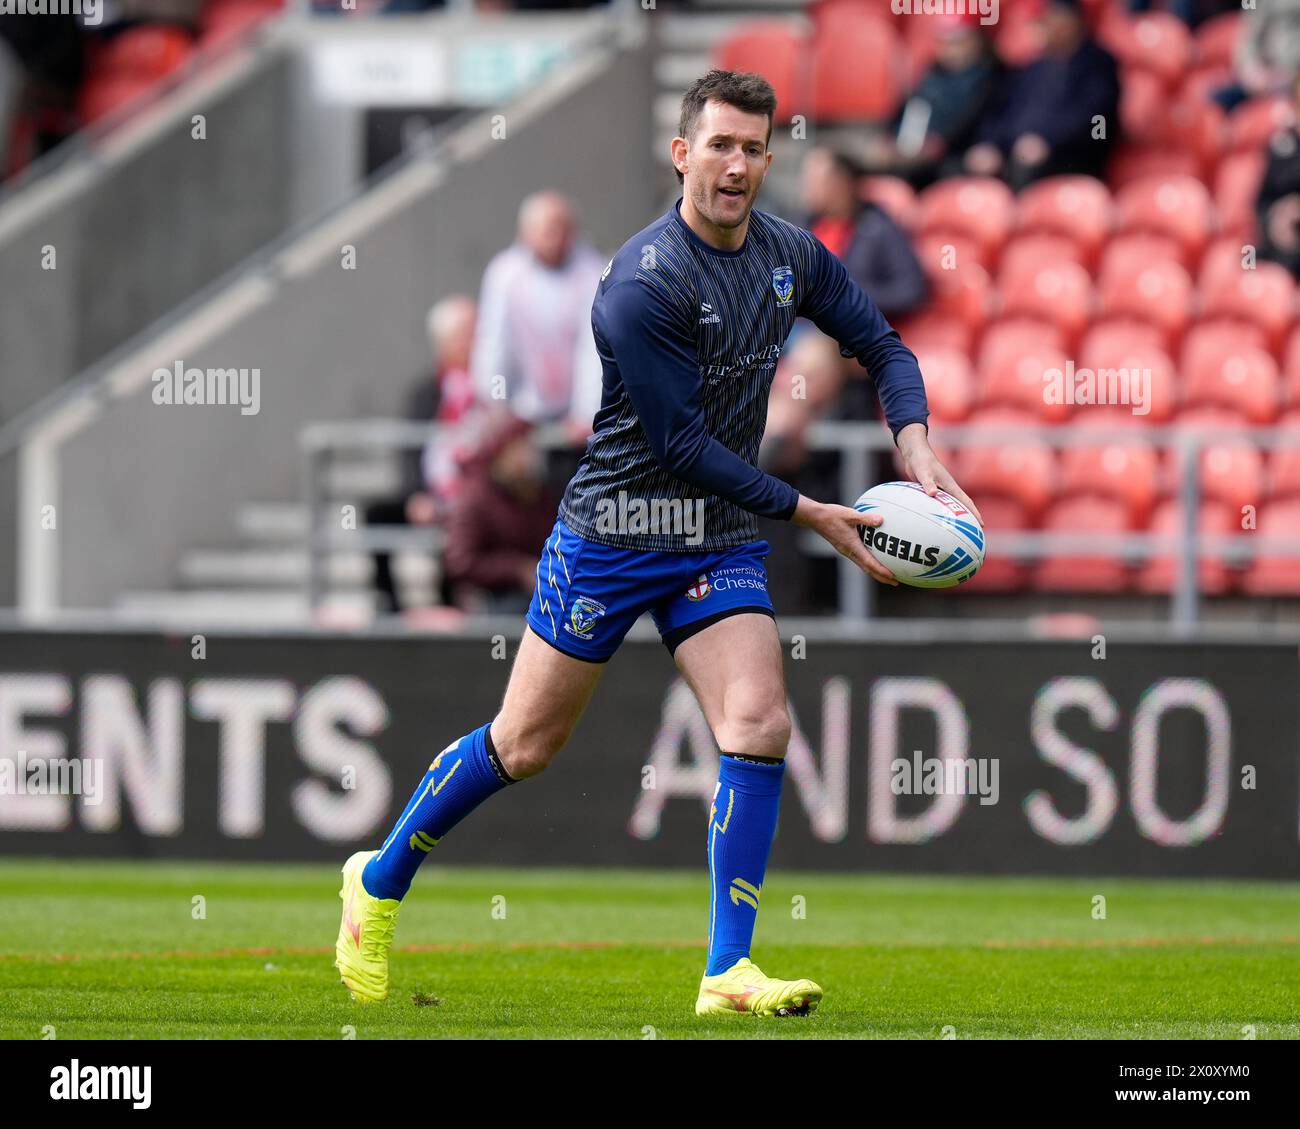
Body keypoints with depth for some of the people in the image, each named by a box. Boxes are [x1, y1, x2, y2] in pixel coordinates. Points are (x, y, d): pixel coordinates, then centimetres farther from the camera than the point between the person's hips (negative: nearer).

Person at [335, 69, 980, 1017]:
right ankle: (379, 884, 27)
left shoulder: (794, 256, -1)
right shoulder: (644, 283, -22)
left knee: (760, 726, -14)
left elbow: (882, 344, 12)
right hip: (615, 533, -5)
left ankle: (728, 973, -10)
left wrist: (915, 443, -7)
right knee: (526, 745, 4)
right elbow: (682, 443, -21)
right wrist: (809, 513, -20)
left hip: (725, 541, 5)